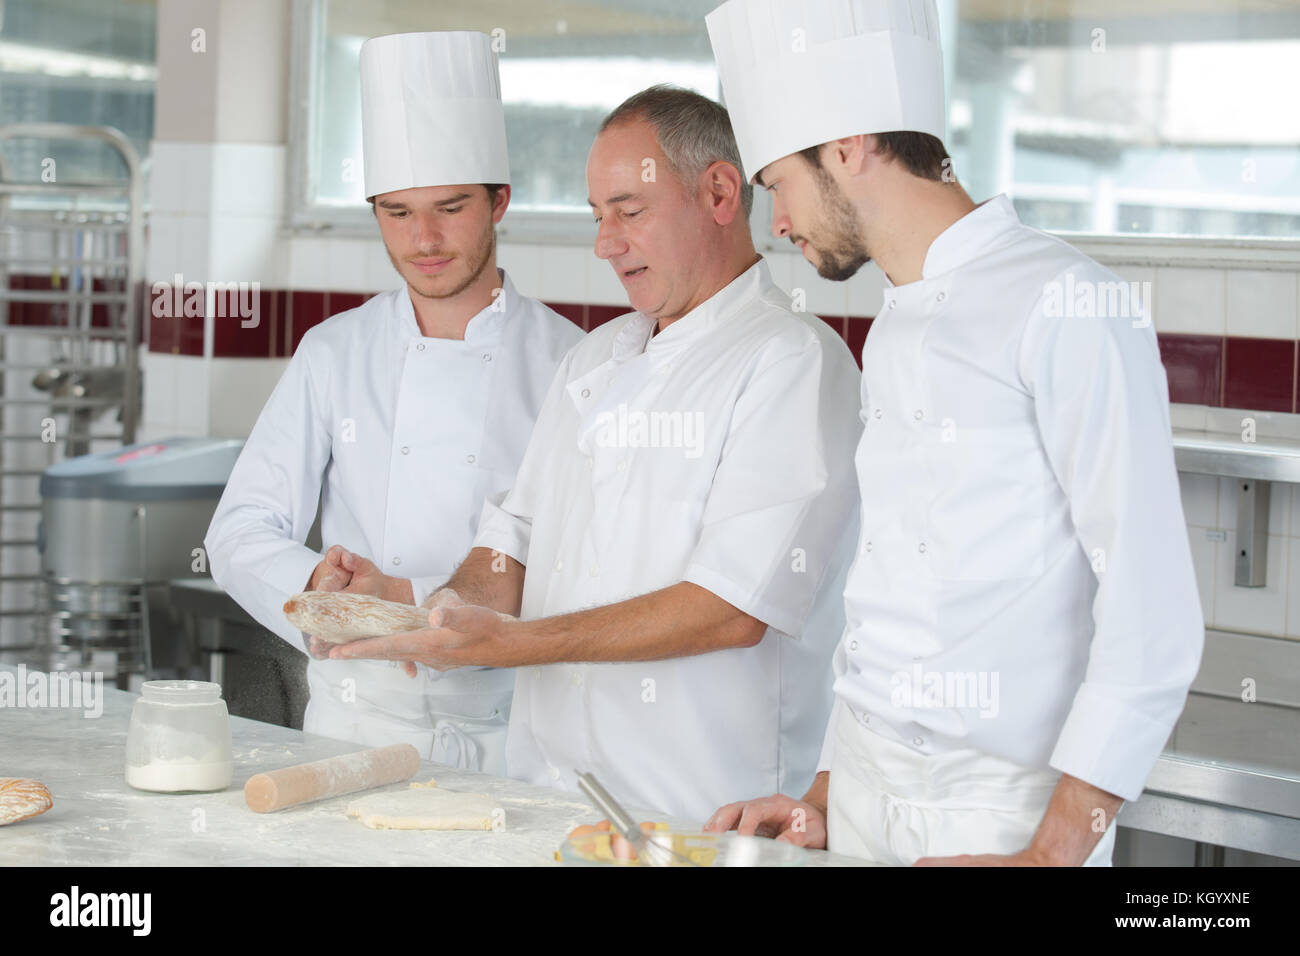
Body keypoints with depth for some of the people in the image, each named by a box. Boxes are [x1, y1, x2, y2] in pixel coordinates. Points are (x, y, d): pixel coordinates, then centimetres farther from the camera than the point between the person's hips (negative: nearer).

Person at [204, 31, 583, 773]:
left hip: (509, 732, -2)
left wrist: (412, 600, -15)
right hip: (356, 721, 2)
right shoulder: (335, 354, 9)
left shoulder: (565, 363, 0)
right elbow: (244, 532, 7)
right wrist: (315, 587, -14)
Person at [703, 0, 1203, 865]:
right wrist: (829, 799, 14)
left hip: (998, 821, -7)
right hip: (866, 805, 7)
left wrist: (1049, 855, -20)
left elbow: (1152, 615, -18)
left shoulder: (1067, 307, -13)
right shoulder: (895, 331, 13)